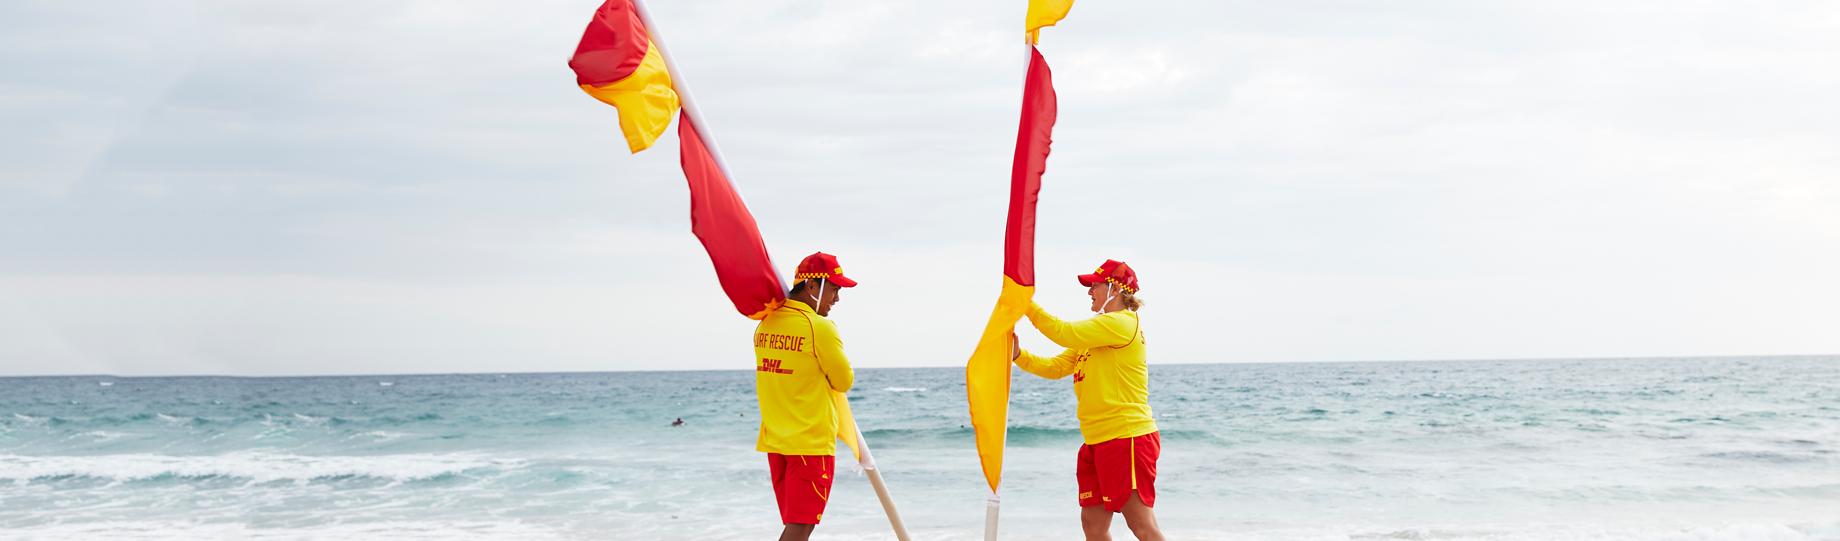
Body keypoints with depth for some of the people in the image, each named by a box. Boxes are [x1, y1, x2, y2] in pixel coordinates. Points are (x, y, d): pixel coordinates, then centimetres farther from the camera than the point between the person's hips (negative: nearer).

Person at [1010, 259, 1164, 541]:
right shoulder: (1095, 334, 21)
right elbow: (1056, 367, 19)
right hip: (1097, 441, 10)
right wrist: (1018, 356, 4)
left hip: (1127, 437, -10)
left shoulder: (1121, 323, -11)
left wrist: (1027, 304, -7)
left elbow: (1064, 333, -17)